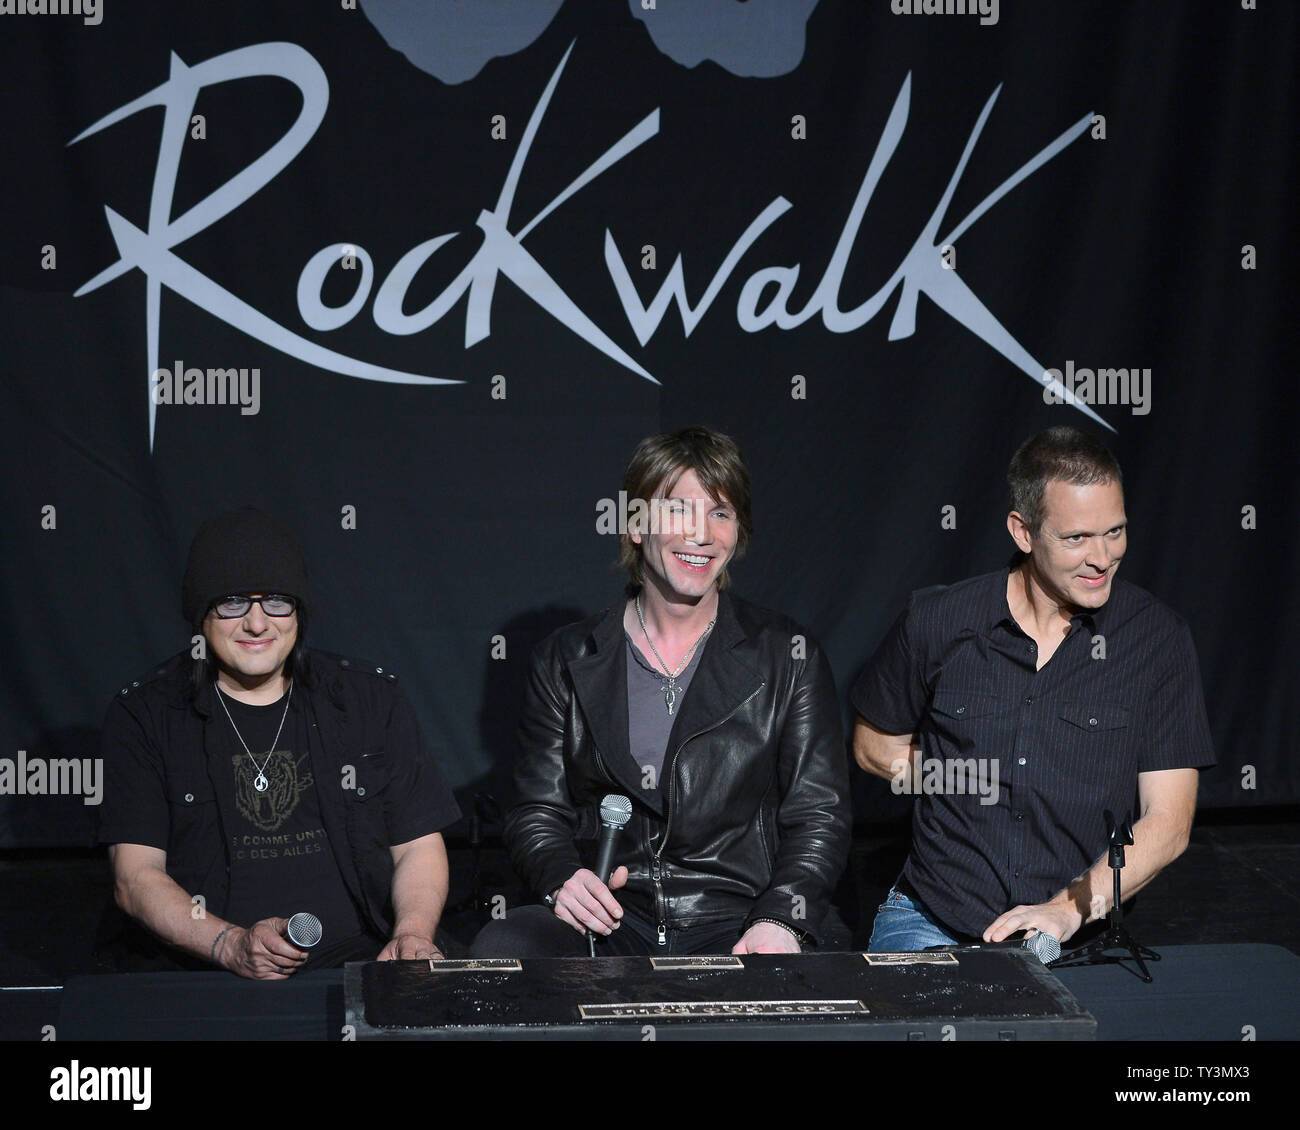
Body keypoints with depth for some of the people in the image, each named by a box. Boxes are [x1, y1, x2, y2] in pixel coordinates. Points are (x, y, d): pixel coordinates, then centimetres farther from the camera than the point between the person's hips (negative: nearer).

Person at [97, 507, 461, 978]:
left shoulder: (373, 699, 14)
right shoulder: (144, 715, 8)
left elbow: (419, 846, 14)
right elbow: (136, 876, 1)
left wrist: (412, 933, -7)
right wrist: (231, 945, -17)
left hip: (358, 961, 2)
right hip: (195, 971, -2)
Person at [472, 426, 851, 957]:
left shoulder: (788, 657, 8)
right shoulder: (567, 660, 11)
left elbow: (819, 817, 4)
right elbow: (538, 810, 10)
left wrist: (780, 921, -14)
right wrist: (561, 878, -13)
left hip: (737, 926, -1)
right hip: (605, 925, 2)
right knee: (499, 948, -30)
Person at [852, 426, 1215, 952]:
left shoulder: (1157, 638, -2)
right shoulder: (937, 622, 0)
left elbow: (1168, 823, -4)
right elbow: (874, 745, 16)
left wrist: (1070, 909, -17)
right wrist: (974, 783, 2)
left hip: (1077, 935, 0)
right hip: (931, 923, 1)